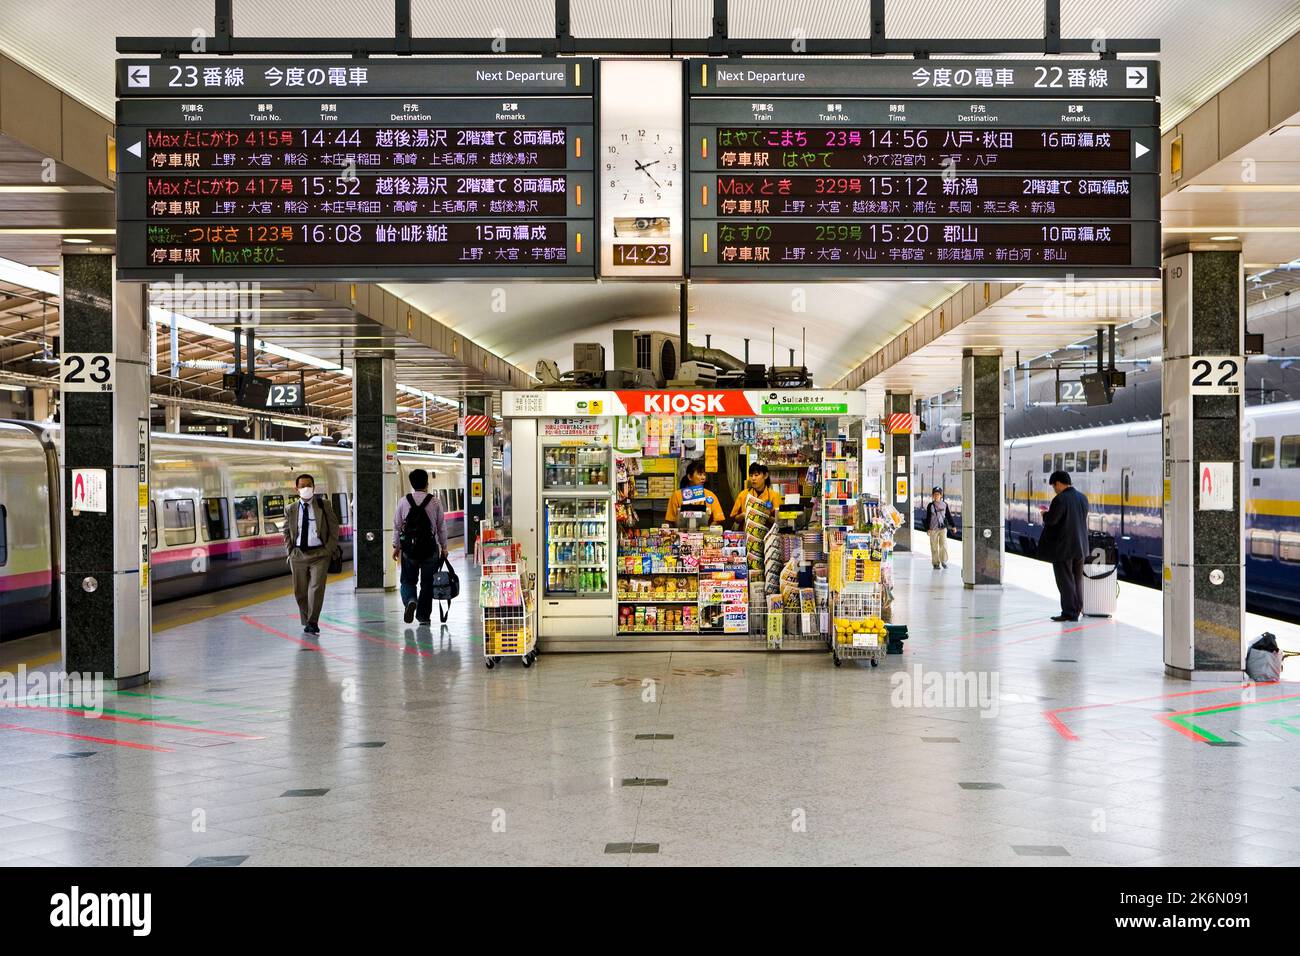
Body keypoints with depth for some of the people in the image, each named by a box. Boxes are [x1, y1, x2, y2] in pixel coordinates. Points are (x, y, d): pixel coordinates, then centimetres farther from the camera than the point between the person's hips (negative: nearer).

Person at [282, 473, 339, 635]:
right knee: (300, 591, 7)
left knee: (316, 588, -14)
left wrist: (330, 549, -5)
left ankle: (312, 623, -9)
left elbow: (334, 527, 3)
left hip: (319, 553, -3)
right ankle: (306, 622, 23)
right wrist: (289, 551, 4)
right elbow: (286, 532, 14)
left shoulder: (323, 505, 2)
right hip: (298, 554, 3)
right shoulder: (290, 509, 8)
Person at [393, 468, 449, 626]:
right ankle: (423, 615, 12)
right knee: (427, 583, 10)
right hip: (430, 548, 0)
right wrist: (444, 547, 12)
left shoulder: (404, 501, -2)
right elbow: (442, 526, 1)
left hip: (409, 548, 0)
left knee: (408, 580, 13)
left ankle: (410, 600, -16)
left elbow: (397, 525, 2)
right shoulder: (435, 502, -3)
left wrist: (396, 546, 12)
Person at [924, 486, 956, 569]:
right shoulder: (930, 505, 2)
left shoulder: (945, 505, 7)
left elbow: (949, 516, 12)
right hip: (933, 529, -1)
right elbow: (928, 518, 2)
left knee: (944, 545, -7)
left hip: (943, 528, 1)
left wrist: (953, 525, 8)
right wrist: (928, 528, -5)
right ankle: (936, 563, 11)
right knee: (934, 547, 2)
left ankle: (944, 561, 7)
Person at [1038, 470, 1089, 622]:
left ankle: (1069, 612, 1)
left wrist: (1045, 514, 3)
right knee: (1077, 579, 16)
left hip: (1063, 548, -8)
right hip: (1080, 546, 8)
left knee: (1065, 580, -1)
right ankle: (1077, 609, 22)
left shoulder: (1060, 500, -18)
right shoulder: (1082, 498, 7)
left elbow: (1051, 520, -20)